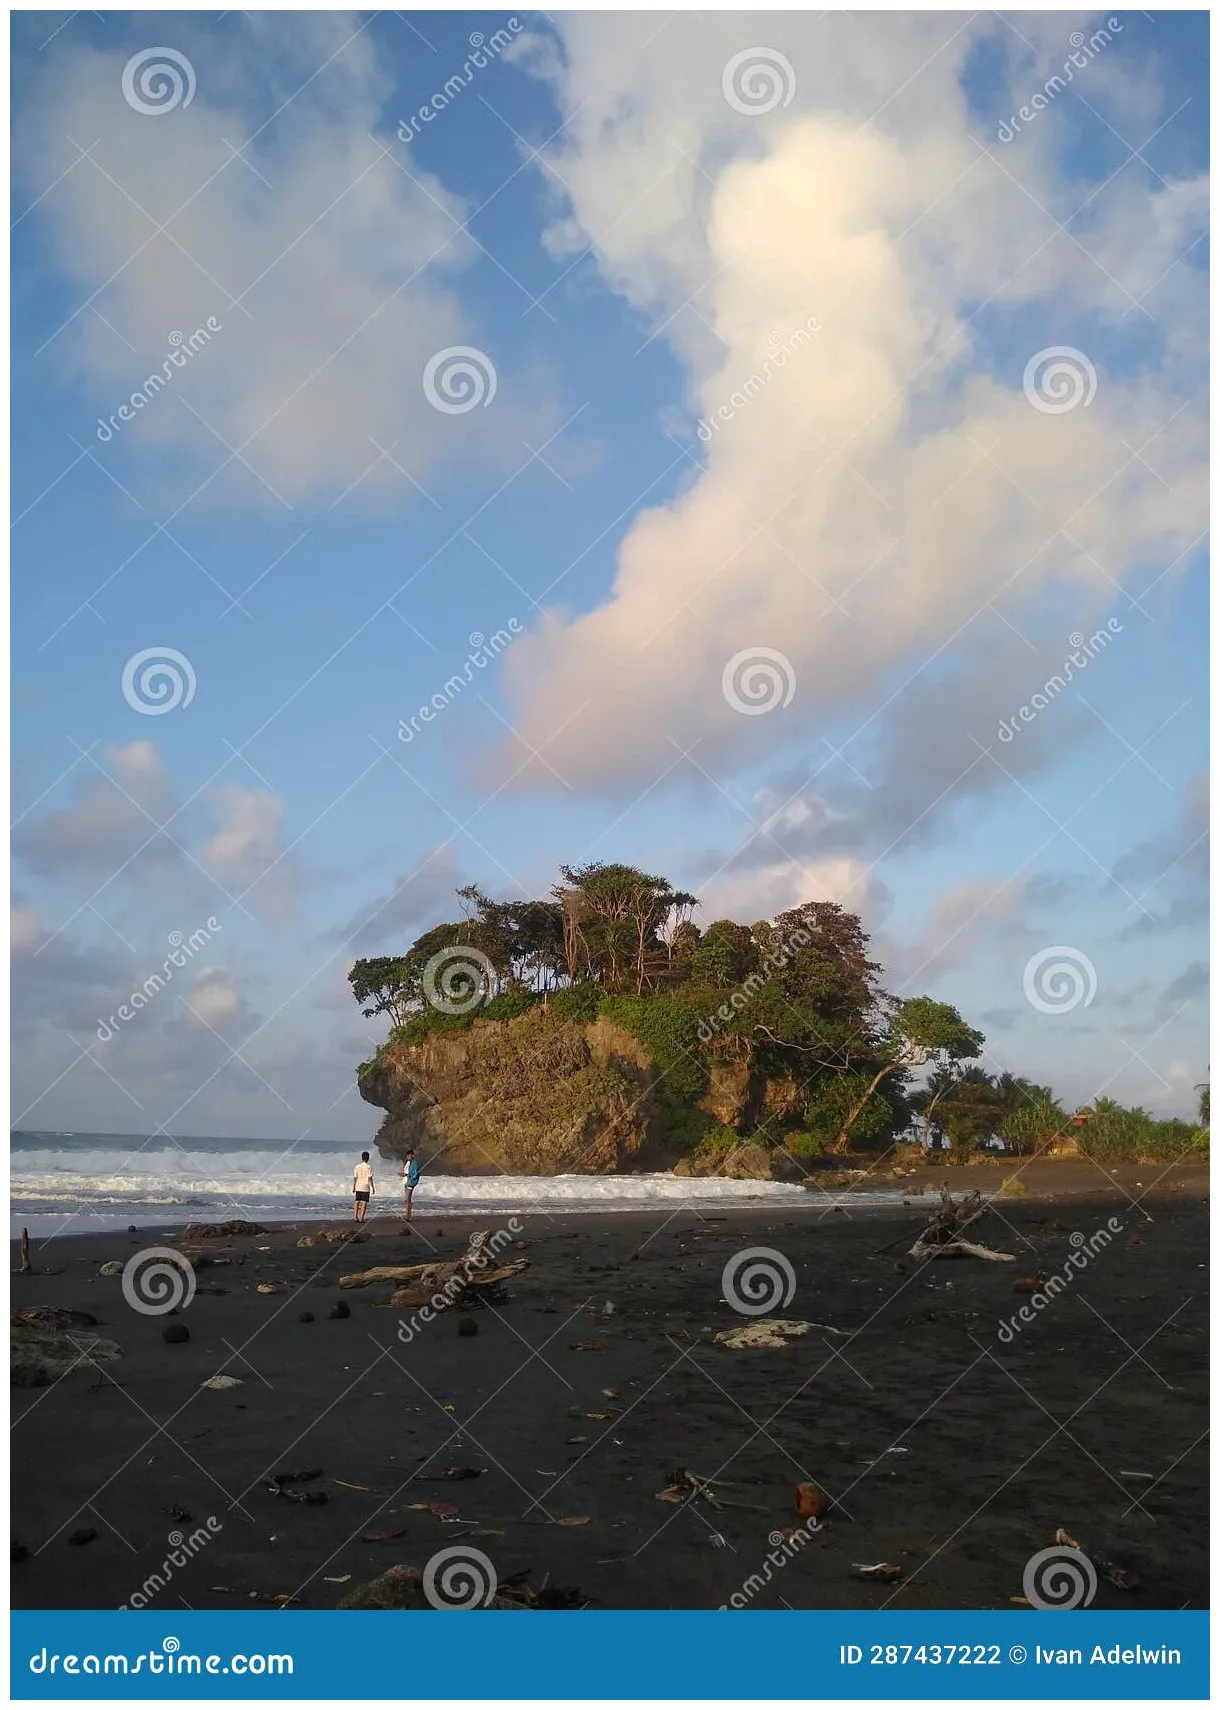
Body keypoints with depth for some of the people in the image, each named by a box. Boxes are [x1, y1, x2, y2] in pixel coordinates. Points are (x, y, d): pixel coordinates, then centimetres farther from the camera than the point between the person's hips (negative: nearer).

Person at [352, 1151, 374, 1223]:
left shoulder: (357, 1166, 4)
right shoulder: (368, 1167, -8)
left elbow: (354, 1178, 5)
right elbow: (370, 1178, -12)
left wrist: (353, 1187, 13)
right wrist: (372, 1187, -6)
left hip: (358, 1187, 4)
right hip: (365, 1187, -4)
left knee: (357, 1202, 11)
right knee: (364, 1203, 0)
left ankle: (355, 1217, 9)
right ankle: (361, 1218, -4)